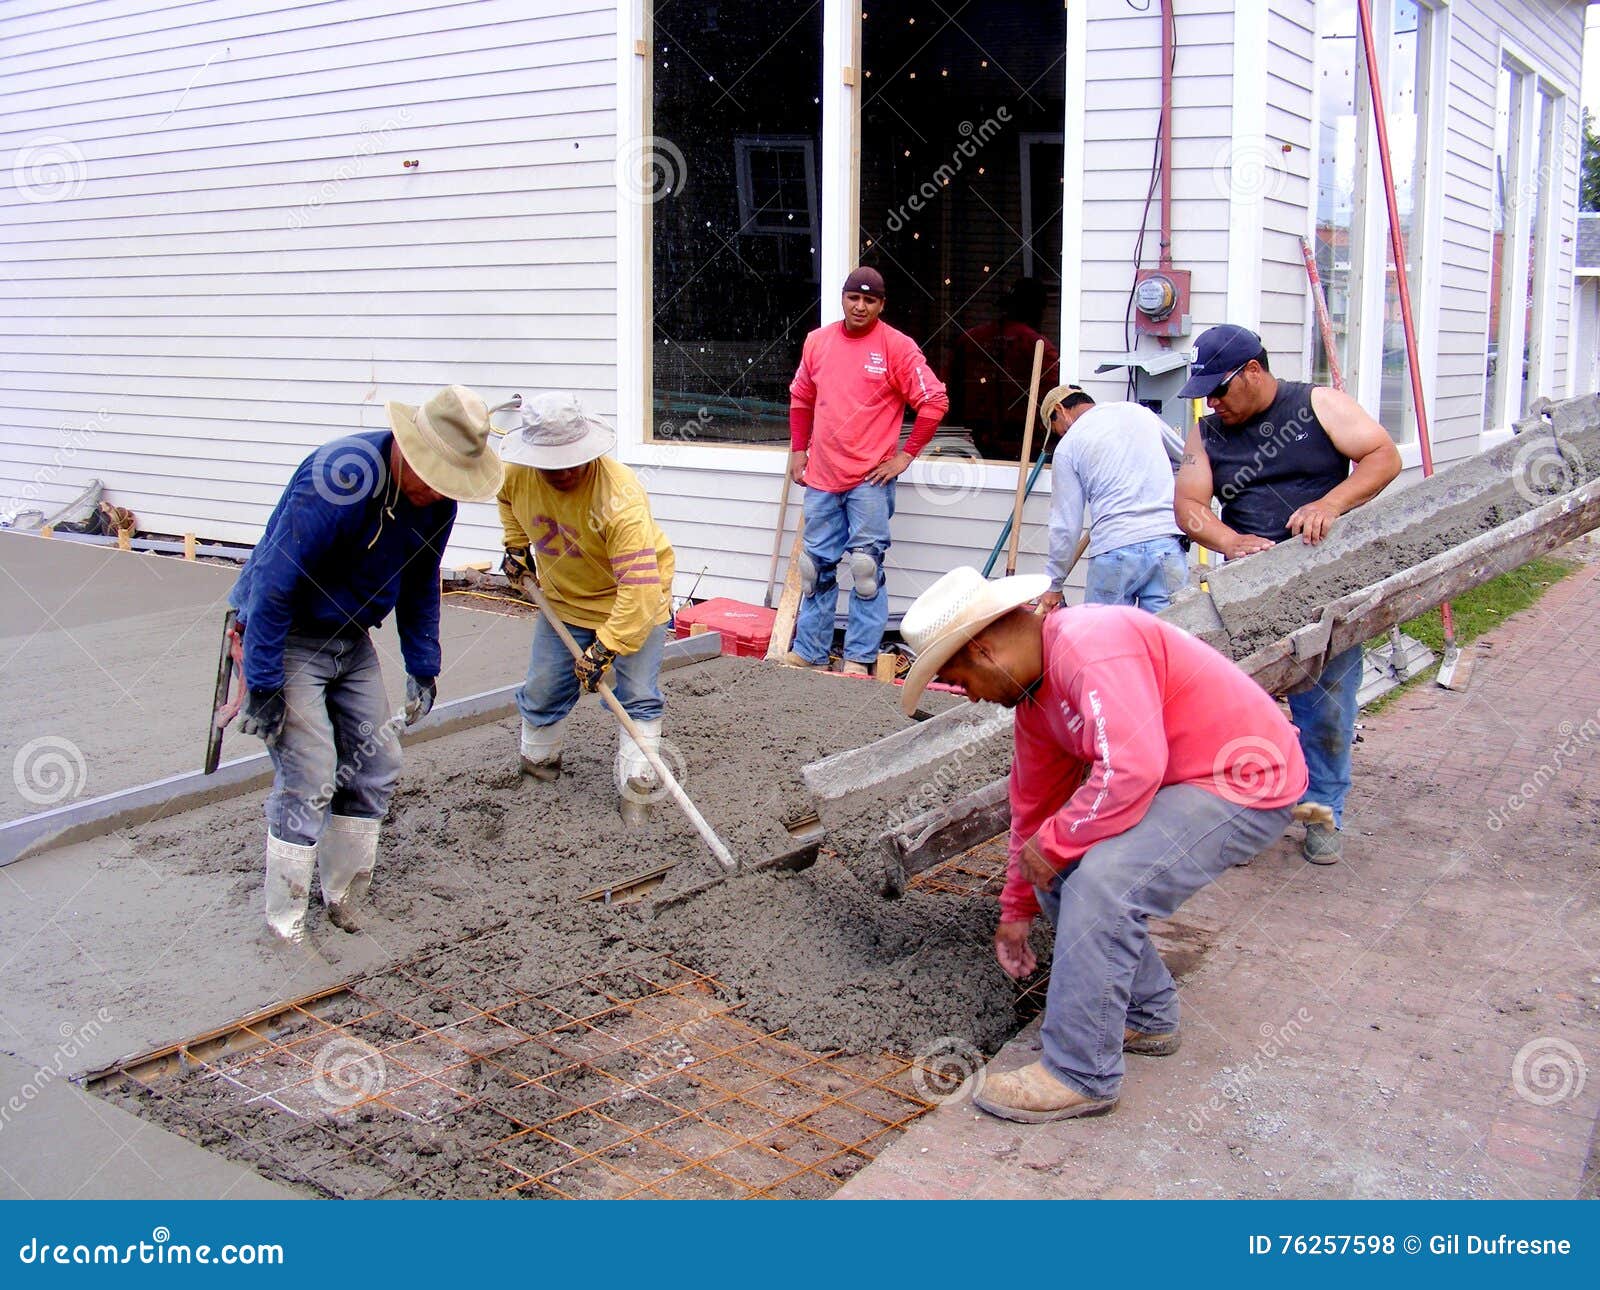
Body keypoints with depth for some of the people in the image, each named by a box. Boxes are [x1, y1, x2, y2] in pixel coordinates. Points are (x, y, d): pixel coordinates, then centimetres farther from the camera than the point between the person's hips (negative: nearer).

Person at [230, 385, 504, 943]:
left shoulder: (437, 498, -6)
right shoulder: (338, 478, -30)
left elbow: (420, 585, 10)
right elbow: (274, 584, -27)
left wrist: (422, 667, 7)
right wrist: (263, 686, -24)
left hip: (352, 640, 8)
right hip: (289, 640, -7)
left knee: (375, 765, 7)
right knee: (309, 780, -10)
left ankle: (343, 900, 23)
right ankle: (284, 927, 4)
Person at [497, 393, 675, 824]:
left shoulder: (620, 497, -38)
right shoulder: (515, 472, -18)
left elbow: (639, 586, -40)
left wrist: (606, 647, -40)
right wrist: (516, 545, 3)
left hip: (633, 602, -5)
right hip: (563, 600, 5)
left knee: (638, 699, -7)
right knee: (543, 692, 13)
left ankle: (635, 791, 2)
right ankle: (537, 763, 36)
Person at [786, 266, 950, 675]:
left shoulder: (897, 347, -6)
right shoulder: (818, 341, 8)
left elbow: (934, 401, -7)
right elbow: (800, 397, 21)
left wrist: (905, 456, -8)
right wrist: (798, 449, 14)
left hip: (870, 478, -5)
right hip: (822, 476, 5)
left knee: (866, 567, -4)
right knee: (817, 566, 10)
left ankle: (859, 660, 2)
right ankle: (808, 653, 20)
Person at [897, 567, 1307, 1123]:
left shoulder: (1090, 645, -26)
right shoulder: (1033, 690, 6)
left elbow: (1131, 767, -36)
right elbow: (1034, 803, 17)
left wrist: (1054, 841, -20)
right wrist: (1016, 914, 26)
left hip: (1247, 780, -10)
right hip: (1178, 779, 10)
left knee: (1099, 883, -24)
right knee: (1059, 874, 7)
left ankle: (1080, 1075, -10)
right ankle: (1147, 1017, 25)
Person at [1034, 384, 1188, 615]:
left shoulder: (1067, 446, 5)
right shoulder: (1141, 412, 16)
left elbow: (1066, 525, 4)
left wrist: (1053, 585, 12)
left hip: (1114, 550, -3)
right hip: (1168, 543, 4)